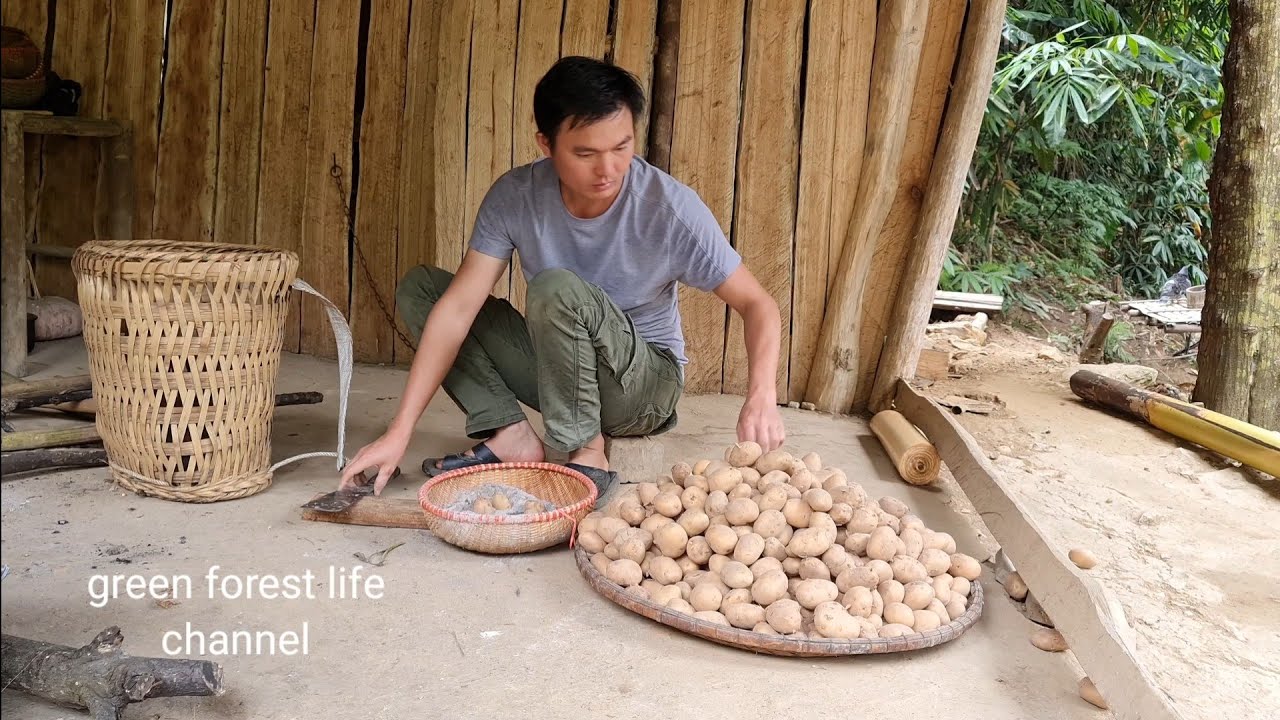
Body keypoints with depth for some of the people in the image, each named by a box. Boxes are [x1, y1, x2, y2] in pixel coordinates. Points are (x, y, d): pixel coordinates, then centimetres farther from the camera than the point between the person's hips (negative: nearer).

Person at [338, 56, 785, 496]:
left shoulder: (671, 207, -22)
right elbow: (458, 307, -17)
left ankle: (587, 457, -19)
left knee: (556, 288, -34)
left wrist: (761, 395, -37)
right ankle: (510, 434, -15)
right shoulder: (515, 196, -15)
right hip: (558, 369, 5)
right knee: (418, 287, -5)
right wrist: (399, 433, -22)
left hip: (645, 381, -4)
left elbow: (757, 304, -17)